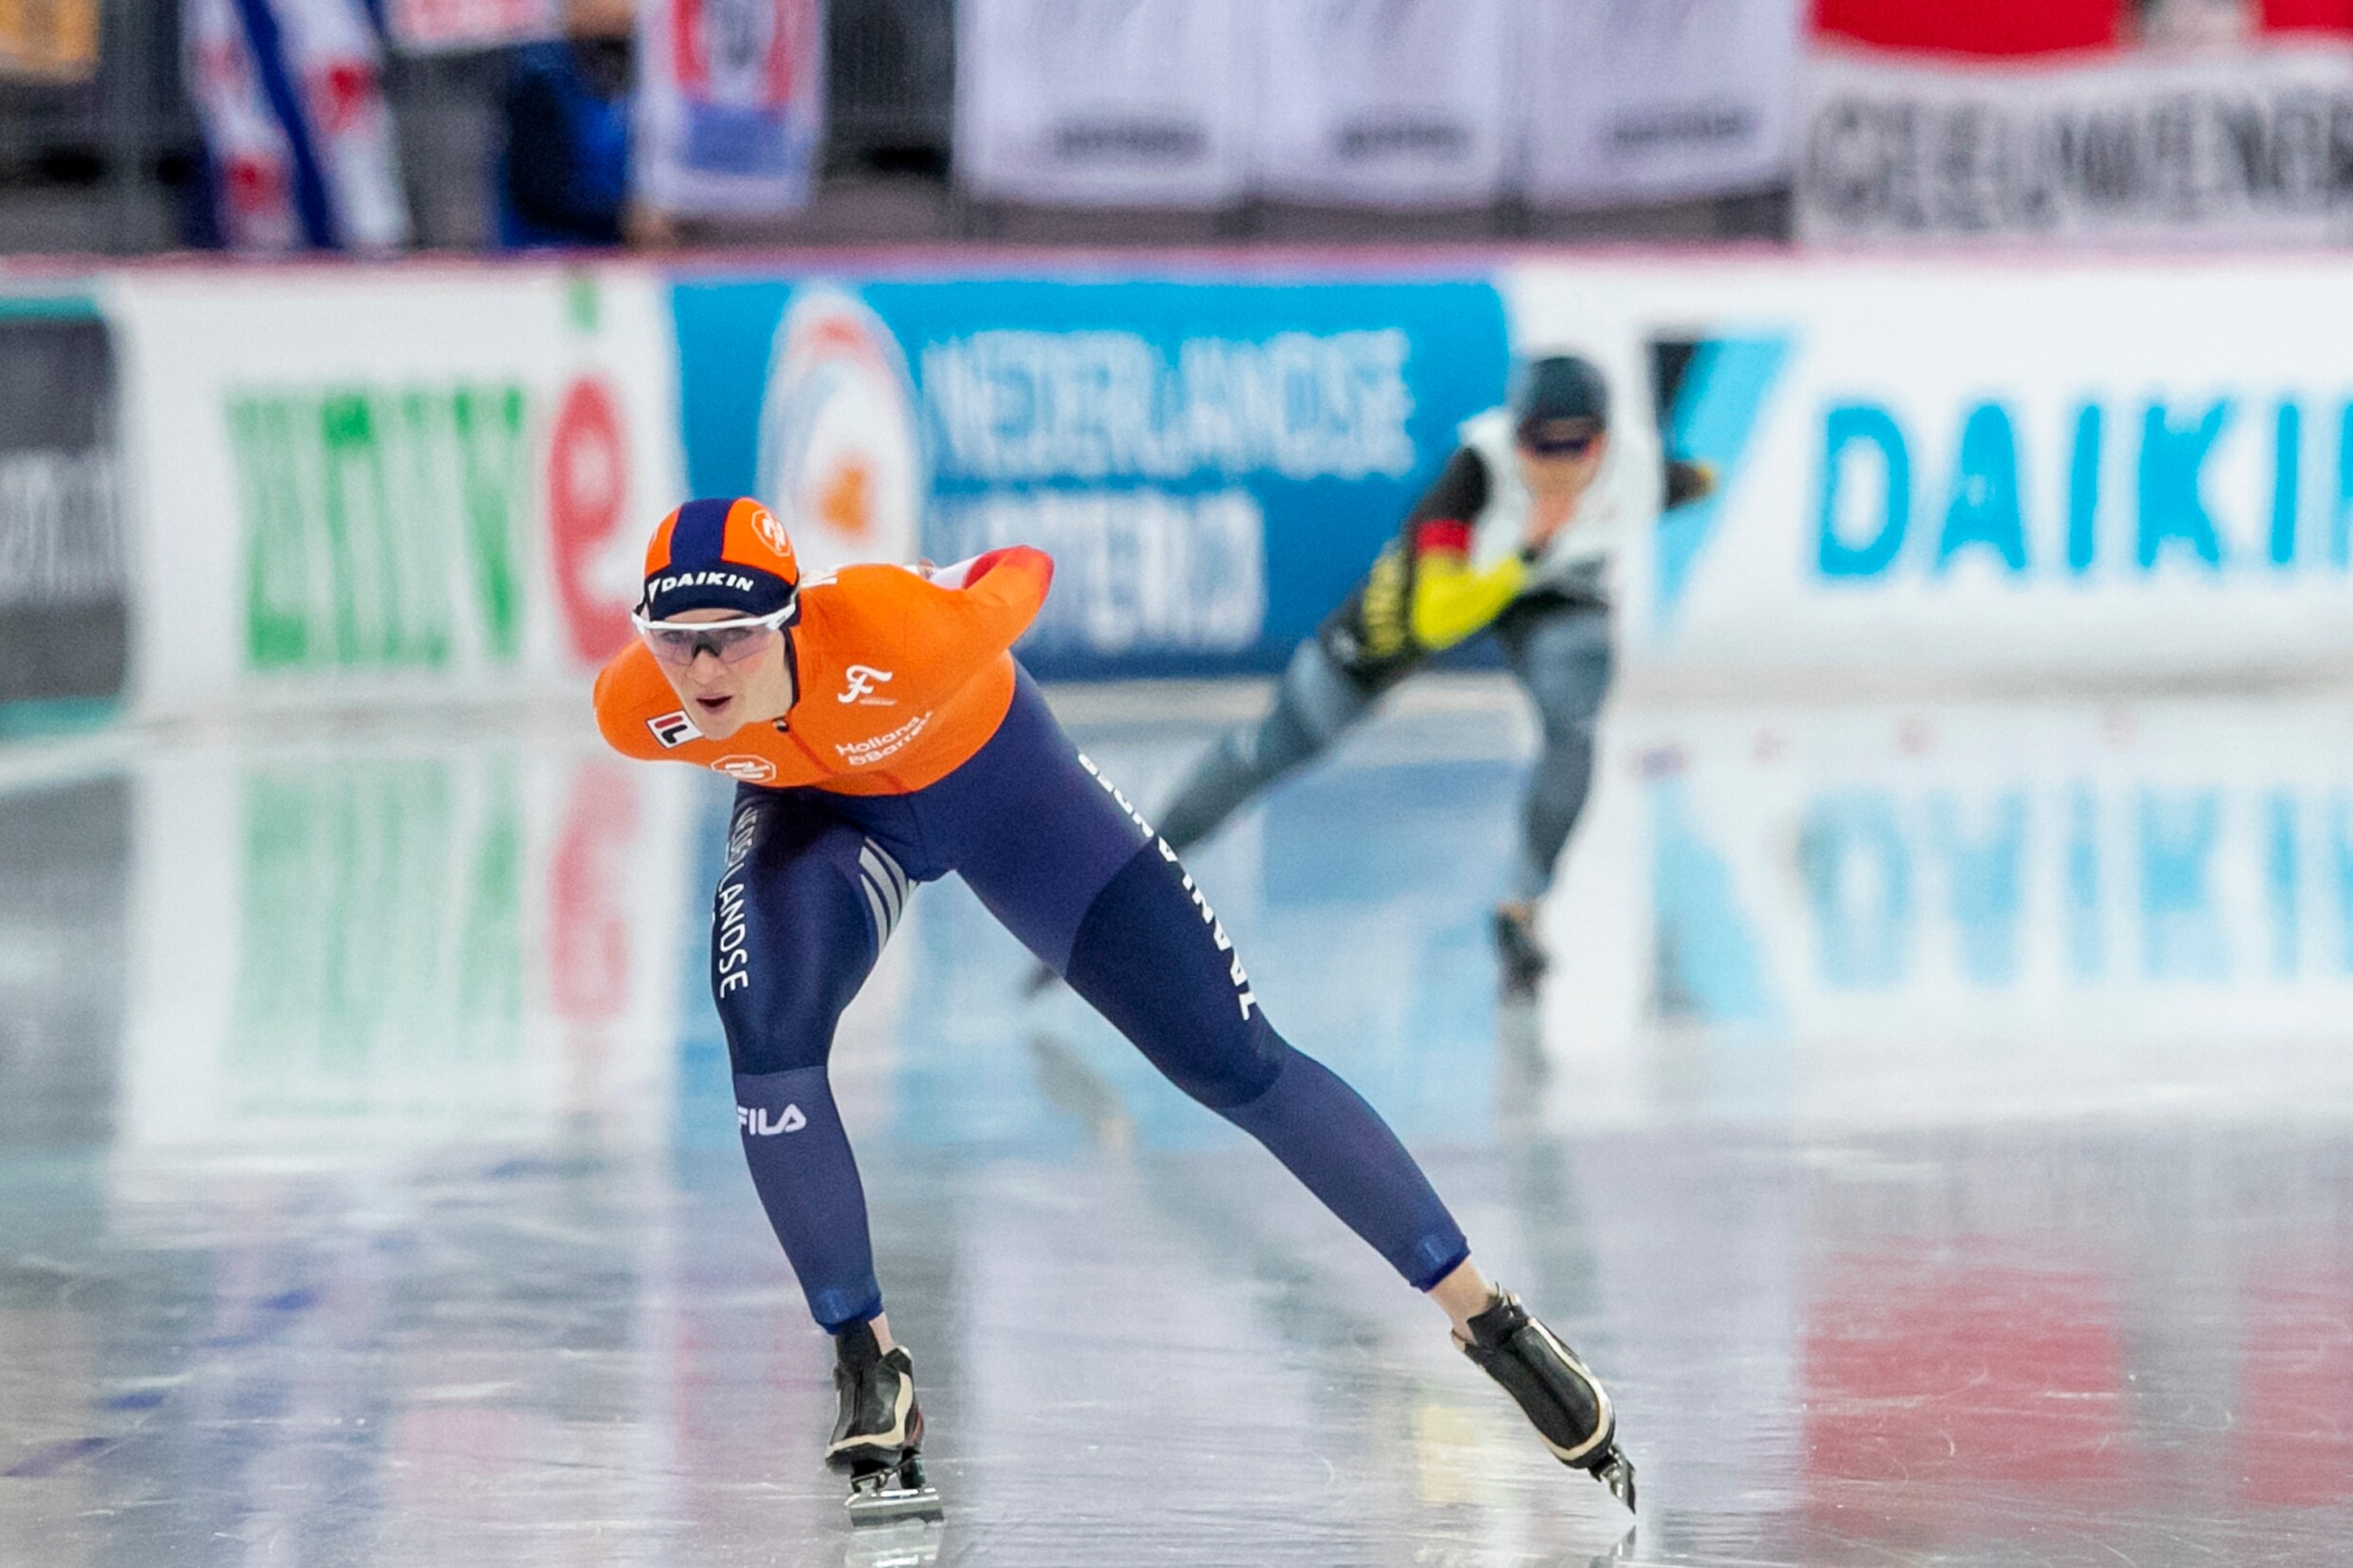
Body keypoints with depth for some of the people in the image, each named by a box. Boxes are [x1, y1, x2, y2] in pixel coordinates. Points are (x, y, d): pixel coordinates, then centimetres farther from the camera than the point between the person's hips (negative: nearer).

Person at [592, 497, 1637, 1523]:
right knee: (767, 1039, -28)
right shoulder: (635, 711, -30)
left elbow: (1026, 572, -19)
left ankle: (1491, 1324, 12)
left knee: (1239, 1066, -1)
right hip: (821, 807, 2)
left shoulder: (902, 631, -43)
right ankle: (871, 1375, -9)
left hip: (990, 773, -2)